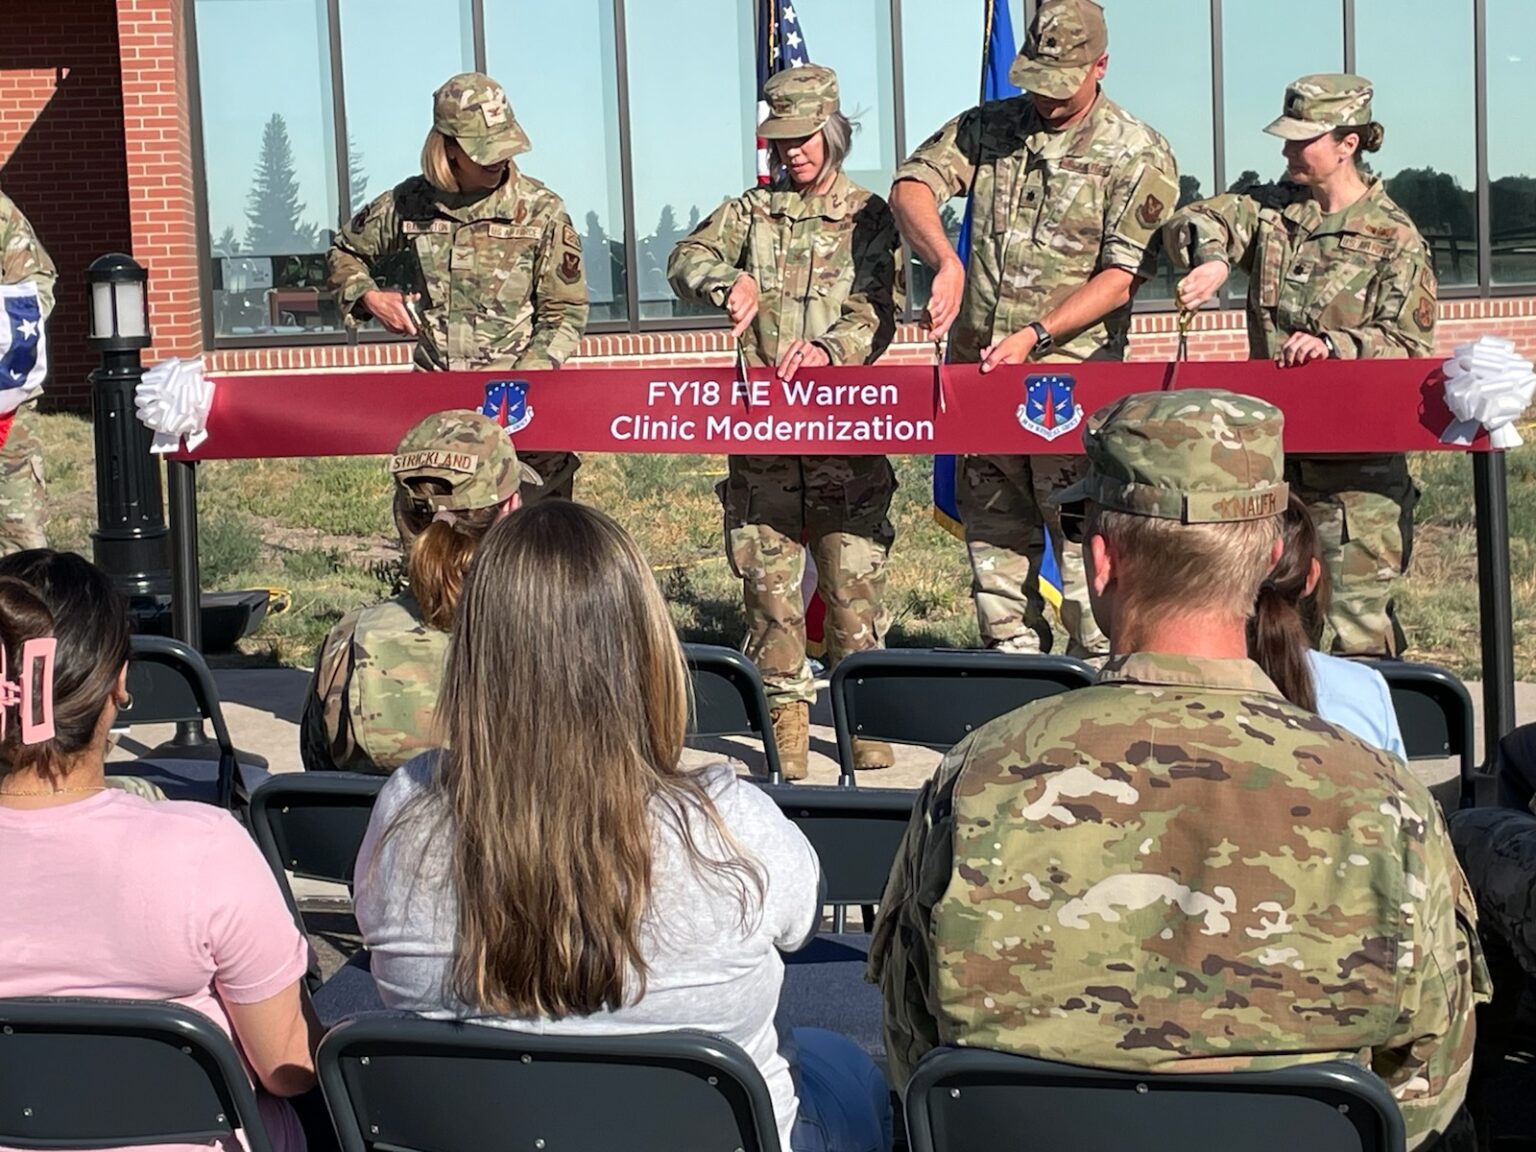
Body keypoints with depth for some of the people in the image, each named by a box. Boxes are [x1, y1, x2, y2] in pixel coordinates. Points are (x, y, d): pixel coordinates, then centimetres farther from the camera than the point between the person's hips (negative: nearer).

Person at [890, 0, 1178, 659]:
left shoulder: (1139, 155, -1)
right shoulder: (987, 128, 11)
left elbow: (1120, 278, -8)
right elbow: (911, 188, -3)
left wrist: (1034, 335, -19)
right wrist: (946, 262, -22)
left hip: (1073, 373, -5)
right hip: (977, 369, 5)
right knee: (993, 531, 10)